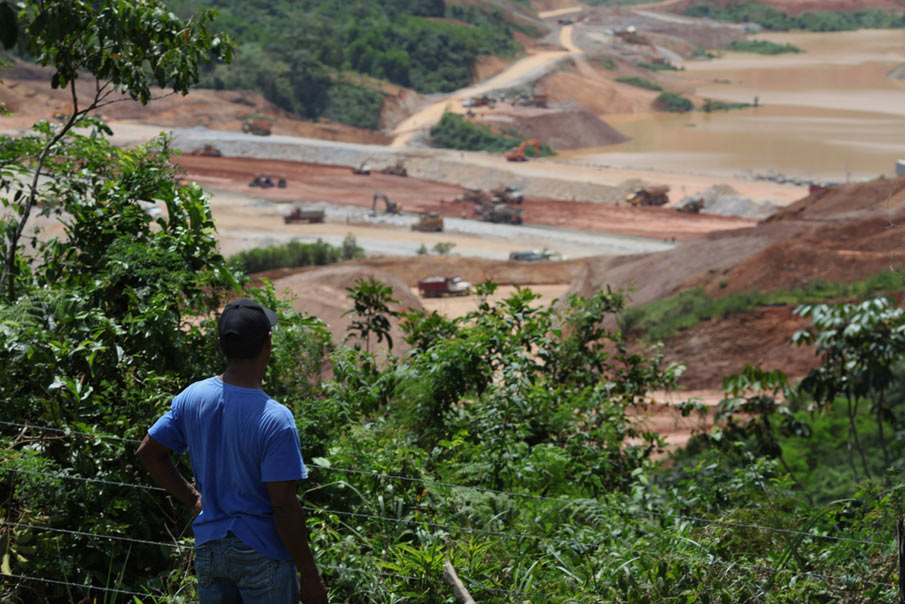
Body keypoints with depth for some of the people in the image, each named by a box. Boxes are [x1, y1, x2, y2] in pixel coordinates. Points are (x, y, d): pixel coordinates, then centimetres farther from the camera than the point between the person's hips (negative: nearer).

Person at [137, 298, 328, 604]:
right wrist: (309, 574, -11)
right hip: (262, 555, -6)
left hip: (208, 546, 6)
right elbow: (284, 507, -20)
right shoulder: (275, 420, -22)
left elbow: (149, 452, 9)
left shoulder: (192, 397, -4)